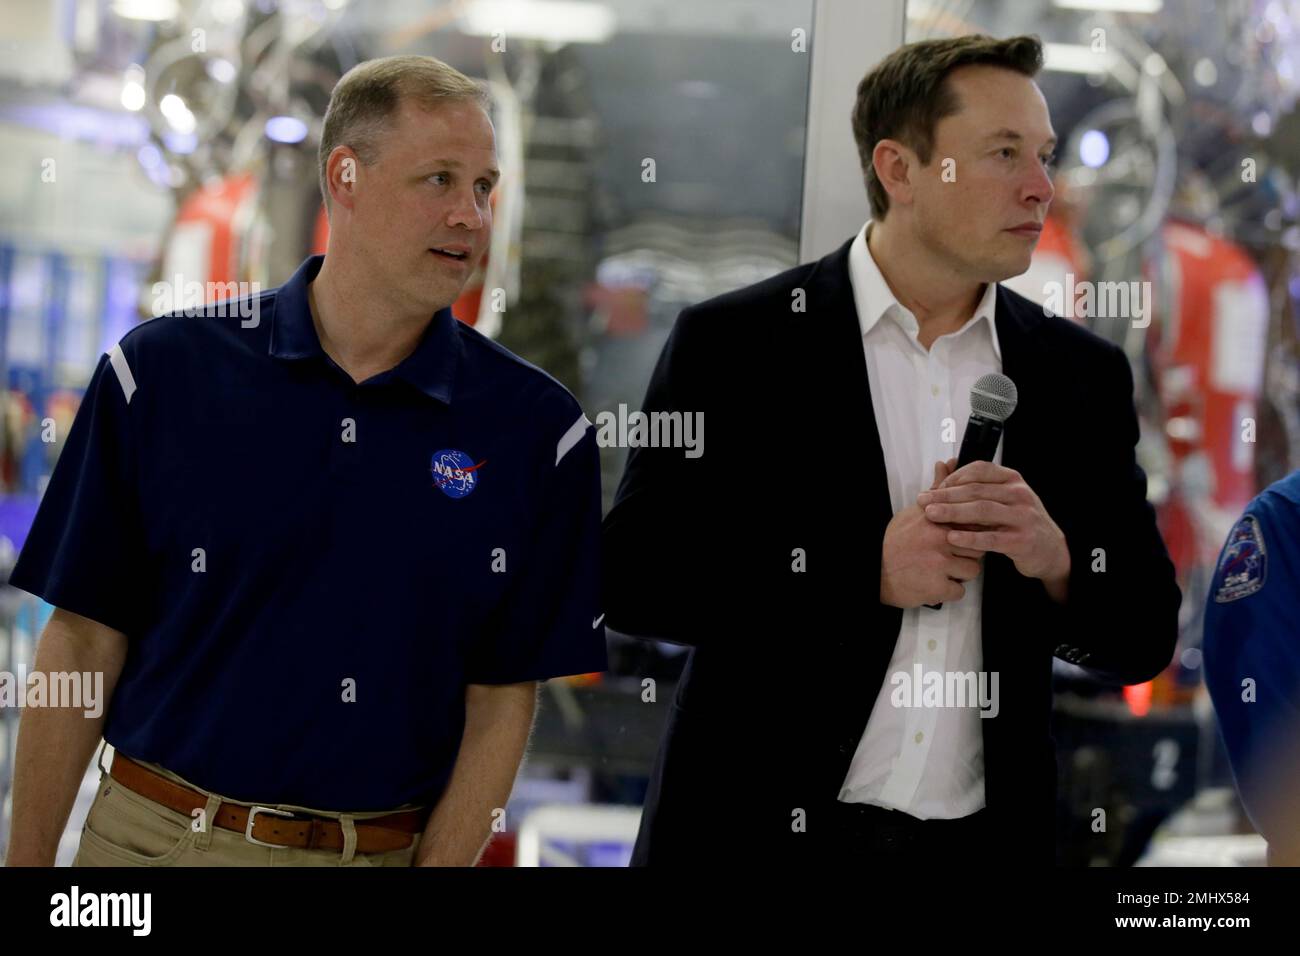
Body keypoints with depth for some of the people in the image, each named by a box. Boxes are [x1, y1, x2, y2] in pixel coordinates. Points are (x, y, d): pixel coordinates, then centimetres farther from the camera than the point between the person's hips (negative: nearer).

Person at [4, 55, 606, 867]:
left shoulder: (539, 431, -3)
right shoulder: (161, 374, -4)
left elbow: (502, 700, -2)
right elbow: (85, 645, -1)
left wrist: (442, 862, -11)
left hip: (392, 850, 0)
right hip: (156, 833, 0)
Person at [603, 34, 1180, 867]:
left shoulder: (1083, 376, 3)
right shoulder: (731, 345, -6)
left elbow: (1144, 640, 5)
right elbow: (632, 580, -10)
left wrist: (1056, 561, -15)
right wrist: (866, 570, -18)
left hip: (984, 835, 3)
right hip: (762, 829, -3)